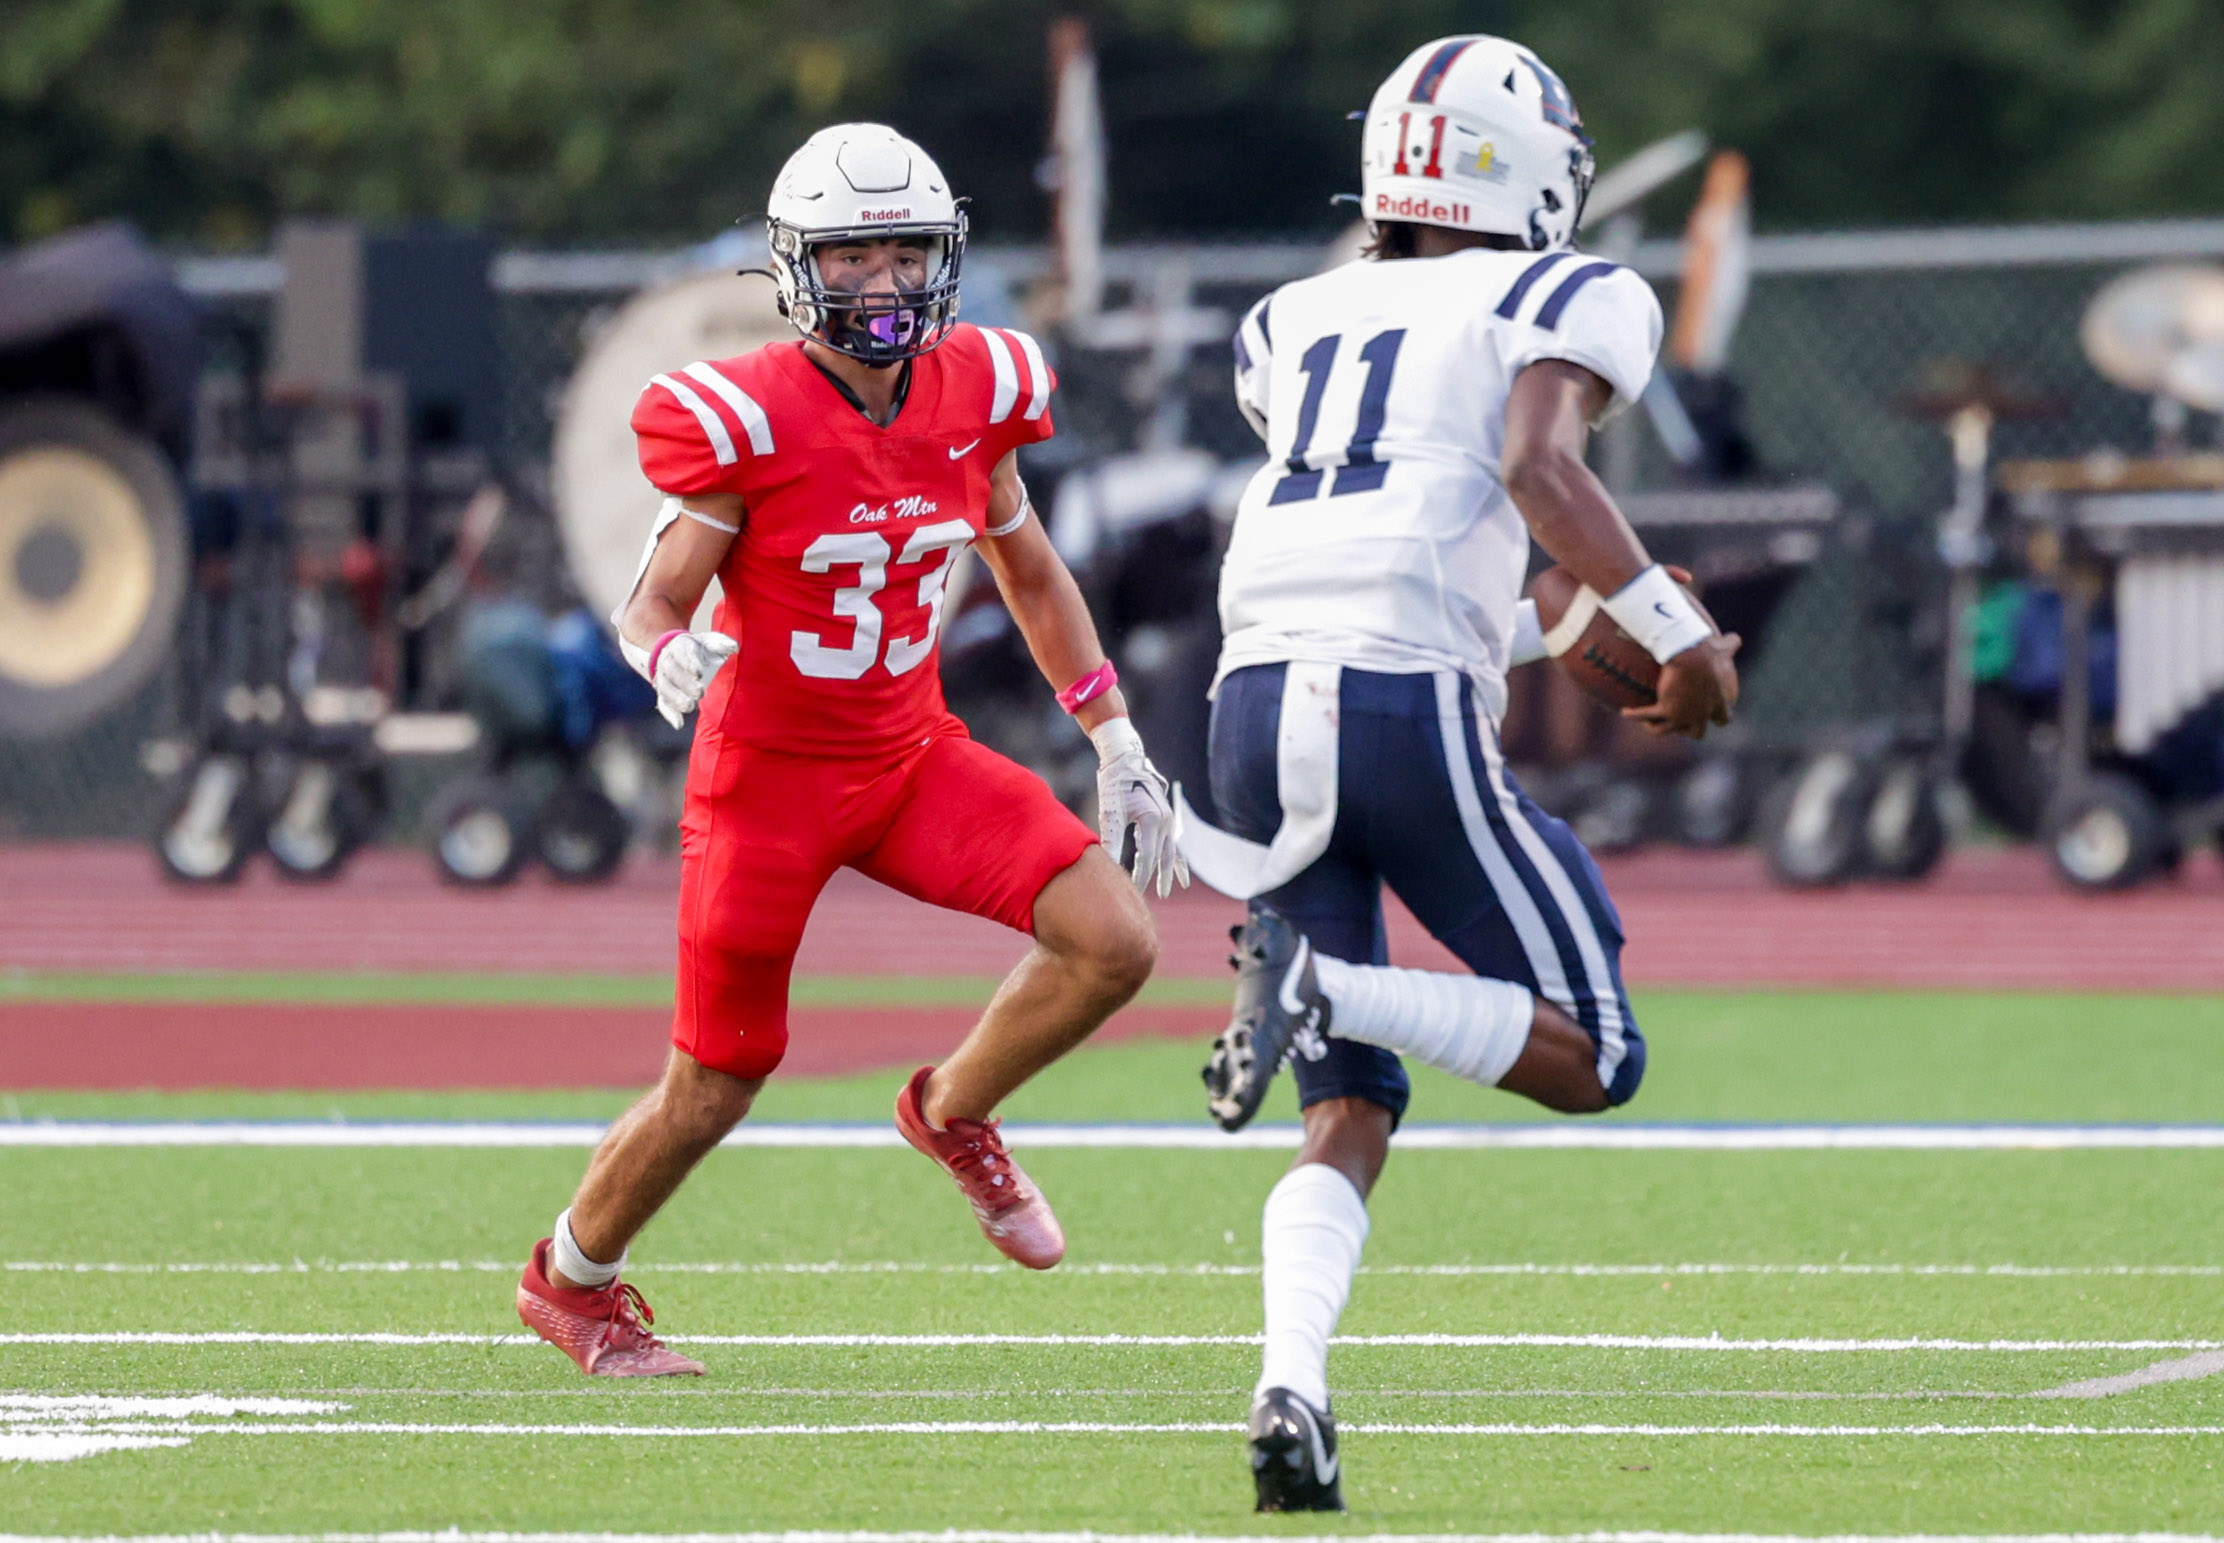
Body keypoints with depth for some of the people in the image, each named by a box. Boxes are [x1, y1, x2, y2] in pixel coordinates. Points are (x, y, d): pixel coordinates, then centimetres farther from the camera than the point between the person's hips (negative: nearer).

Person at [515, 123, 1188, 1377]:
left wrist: (1119, 747, 11)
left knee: (1115, 942, -15)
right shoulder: (748, 421, -19)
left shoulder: (974, 392, -4)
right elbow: (654, 605, -14)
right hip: (769, 777, -4)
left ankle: (955, 1112, 14)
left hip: (913, 756, 4)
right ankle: (573, 1280, 33)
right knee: (716, 1090, 4)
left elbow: (1032, 576, 11)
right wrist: (671, 660, -38)